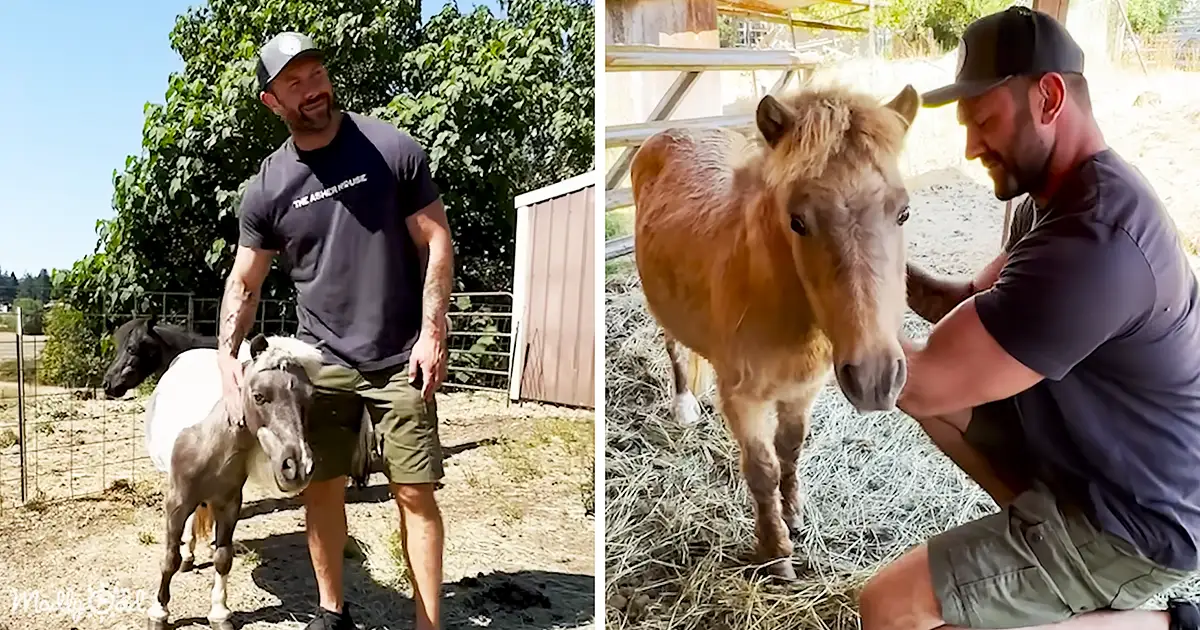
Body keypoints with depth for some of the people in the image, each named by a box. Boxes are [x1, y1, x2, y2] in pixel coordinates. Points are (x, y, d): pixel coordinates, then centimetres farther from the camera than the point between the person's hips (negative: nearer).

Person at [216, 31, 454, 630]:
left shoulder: (392, 148, -5)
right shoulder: (266, 188, 1)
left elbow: (435, 242, -4)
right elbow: (243, 282, 8)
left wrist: (432, 333, -10)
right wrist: (227, 357, -5)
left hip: (401, 361, -2)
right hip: (321, 363, 3)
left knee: (415, 491, -2)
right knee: (321, 488, 9)